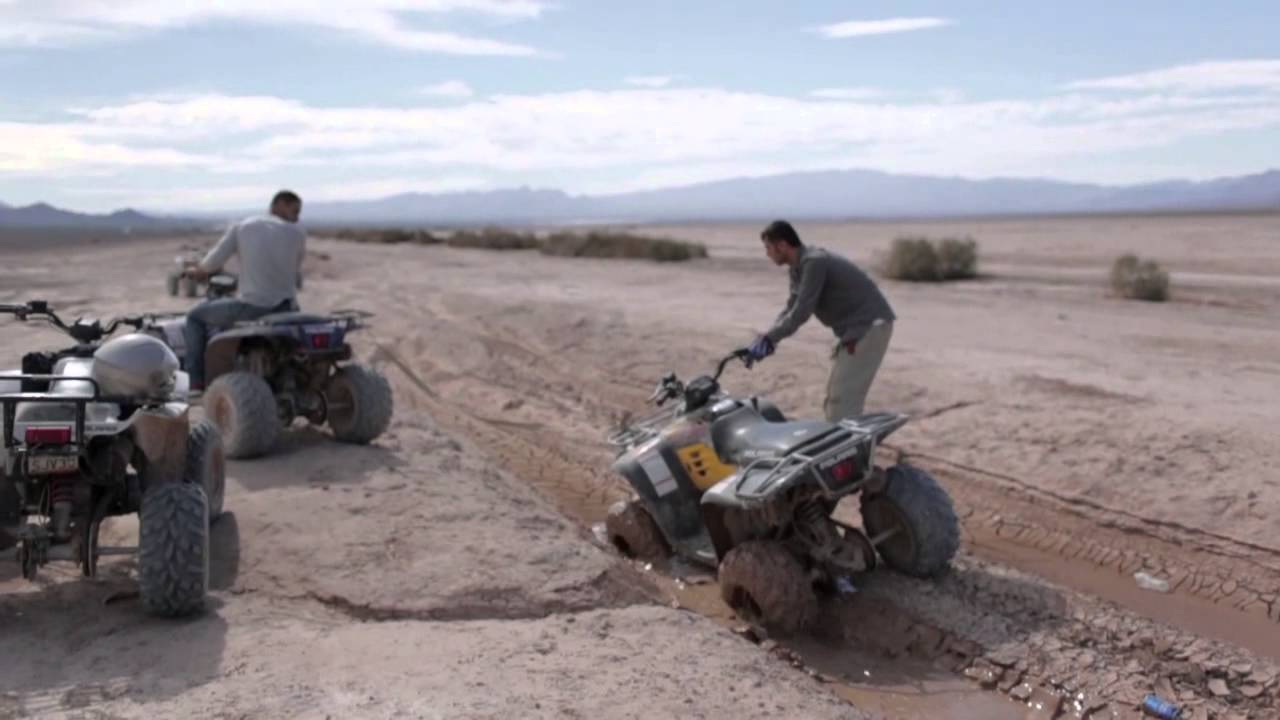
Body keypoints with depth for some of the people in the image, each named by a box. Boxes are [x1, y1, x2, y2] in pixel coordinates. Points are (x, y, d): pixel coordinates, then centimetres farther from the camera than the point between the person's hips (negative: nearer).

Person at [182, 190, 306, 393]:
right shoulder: (297, 233, 5)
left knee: (196, 316, 23)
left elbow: (211, 264, 1)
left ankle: (196, 384, 15)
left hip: (251, 307, -2)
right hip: (285, 308, 2)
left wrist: (196, 271, 24)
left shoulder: (241, 227, 4)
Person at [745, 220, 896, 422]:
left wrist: (767, 339, -19)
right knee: (835, 397, 15)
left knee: (843, 400, -13)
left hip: (870, 325, -10)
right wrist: (766, 340, -1)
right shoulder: (798, 268, 10)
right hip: (855, 328, 10)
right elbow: (791, 310, 12)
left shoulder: (814, 262, -21)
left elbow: (801, 313, -24)